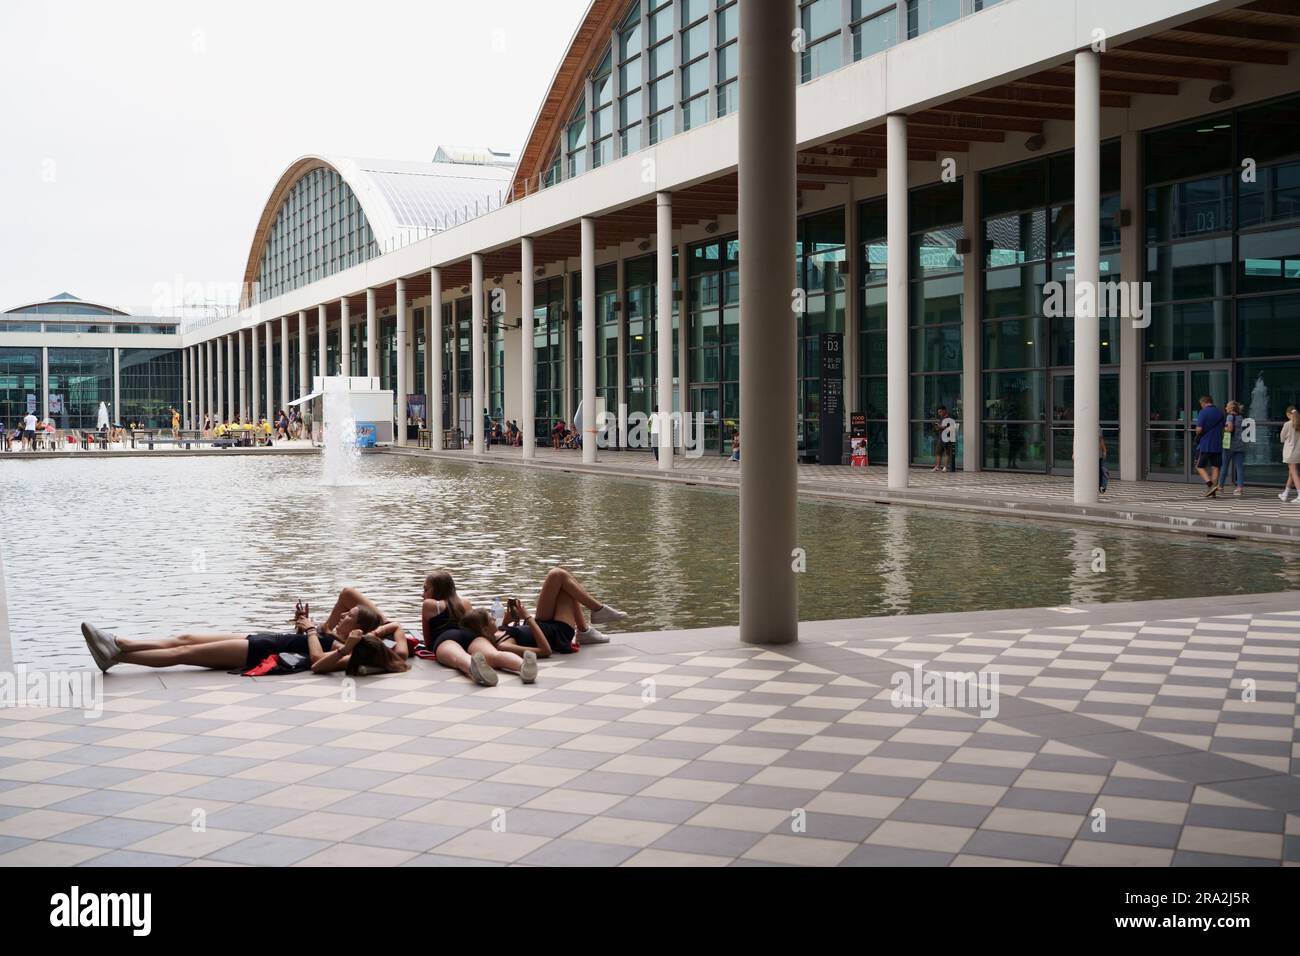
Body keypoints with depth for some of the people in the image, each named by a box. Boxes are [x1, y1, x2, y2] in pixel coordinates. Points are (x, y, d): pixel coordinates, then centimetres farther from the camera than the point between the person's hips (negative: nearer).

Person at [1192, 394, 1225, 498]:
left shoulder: (1203, 412, -9)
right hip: (1218, 445, 5)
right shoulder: (1220, 413, 10)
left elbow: (1199, 429, -15)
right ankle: (1212, 491, 6)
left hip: (1205, 445, -5)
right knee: (1215, 467, 7)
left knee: (1200, 466, 3)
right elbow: (1224, 429, 12)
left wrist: (1198, 436, 4)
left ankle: (1210, 485, -16)